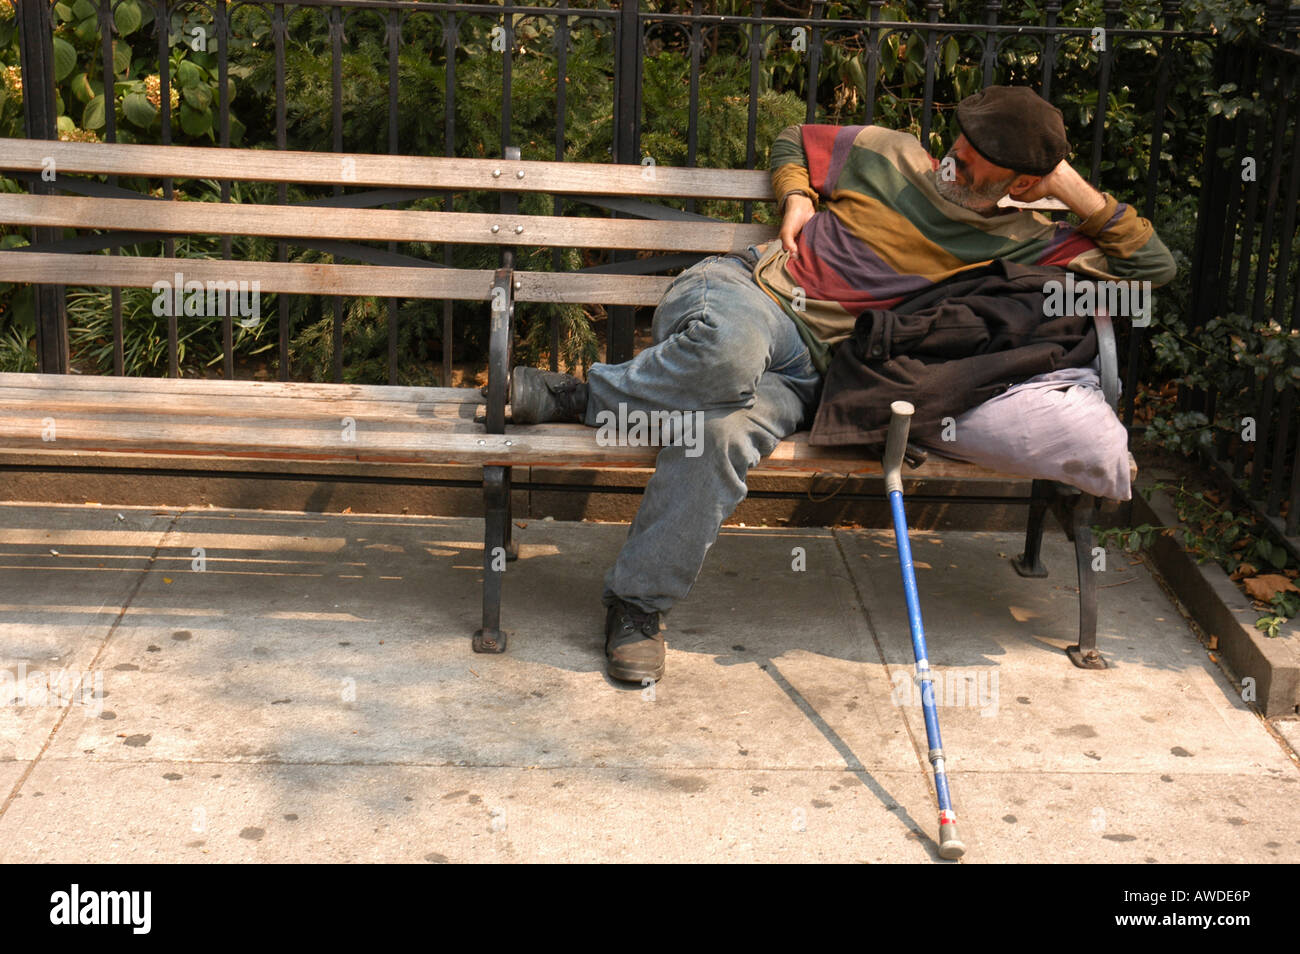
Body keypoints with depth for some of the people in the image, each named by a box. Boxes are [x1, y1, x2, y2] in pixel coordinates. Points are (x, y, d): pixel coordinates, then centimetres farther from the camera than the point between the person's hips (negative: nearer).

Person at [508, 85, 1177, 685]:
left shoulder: (1021, 244, 9)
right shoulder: (890, 156, 10)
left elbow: (1152, 267, 10)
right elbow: (792, 143, 26)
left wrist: (1079, 193, -1)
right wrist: (797, 196, 6)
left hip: (806, 371, 0)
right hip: (740, 289, 0)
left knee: (727, 431, -37)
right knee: (731, 349, -42)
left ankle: (637, 600, -20)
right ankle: (582, 393, -16)